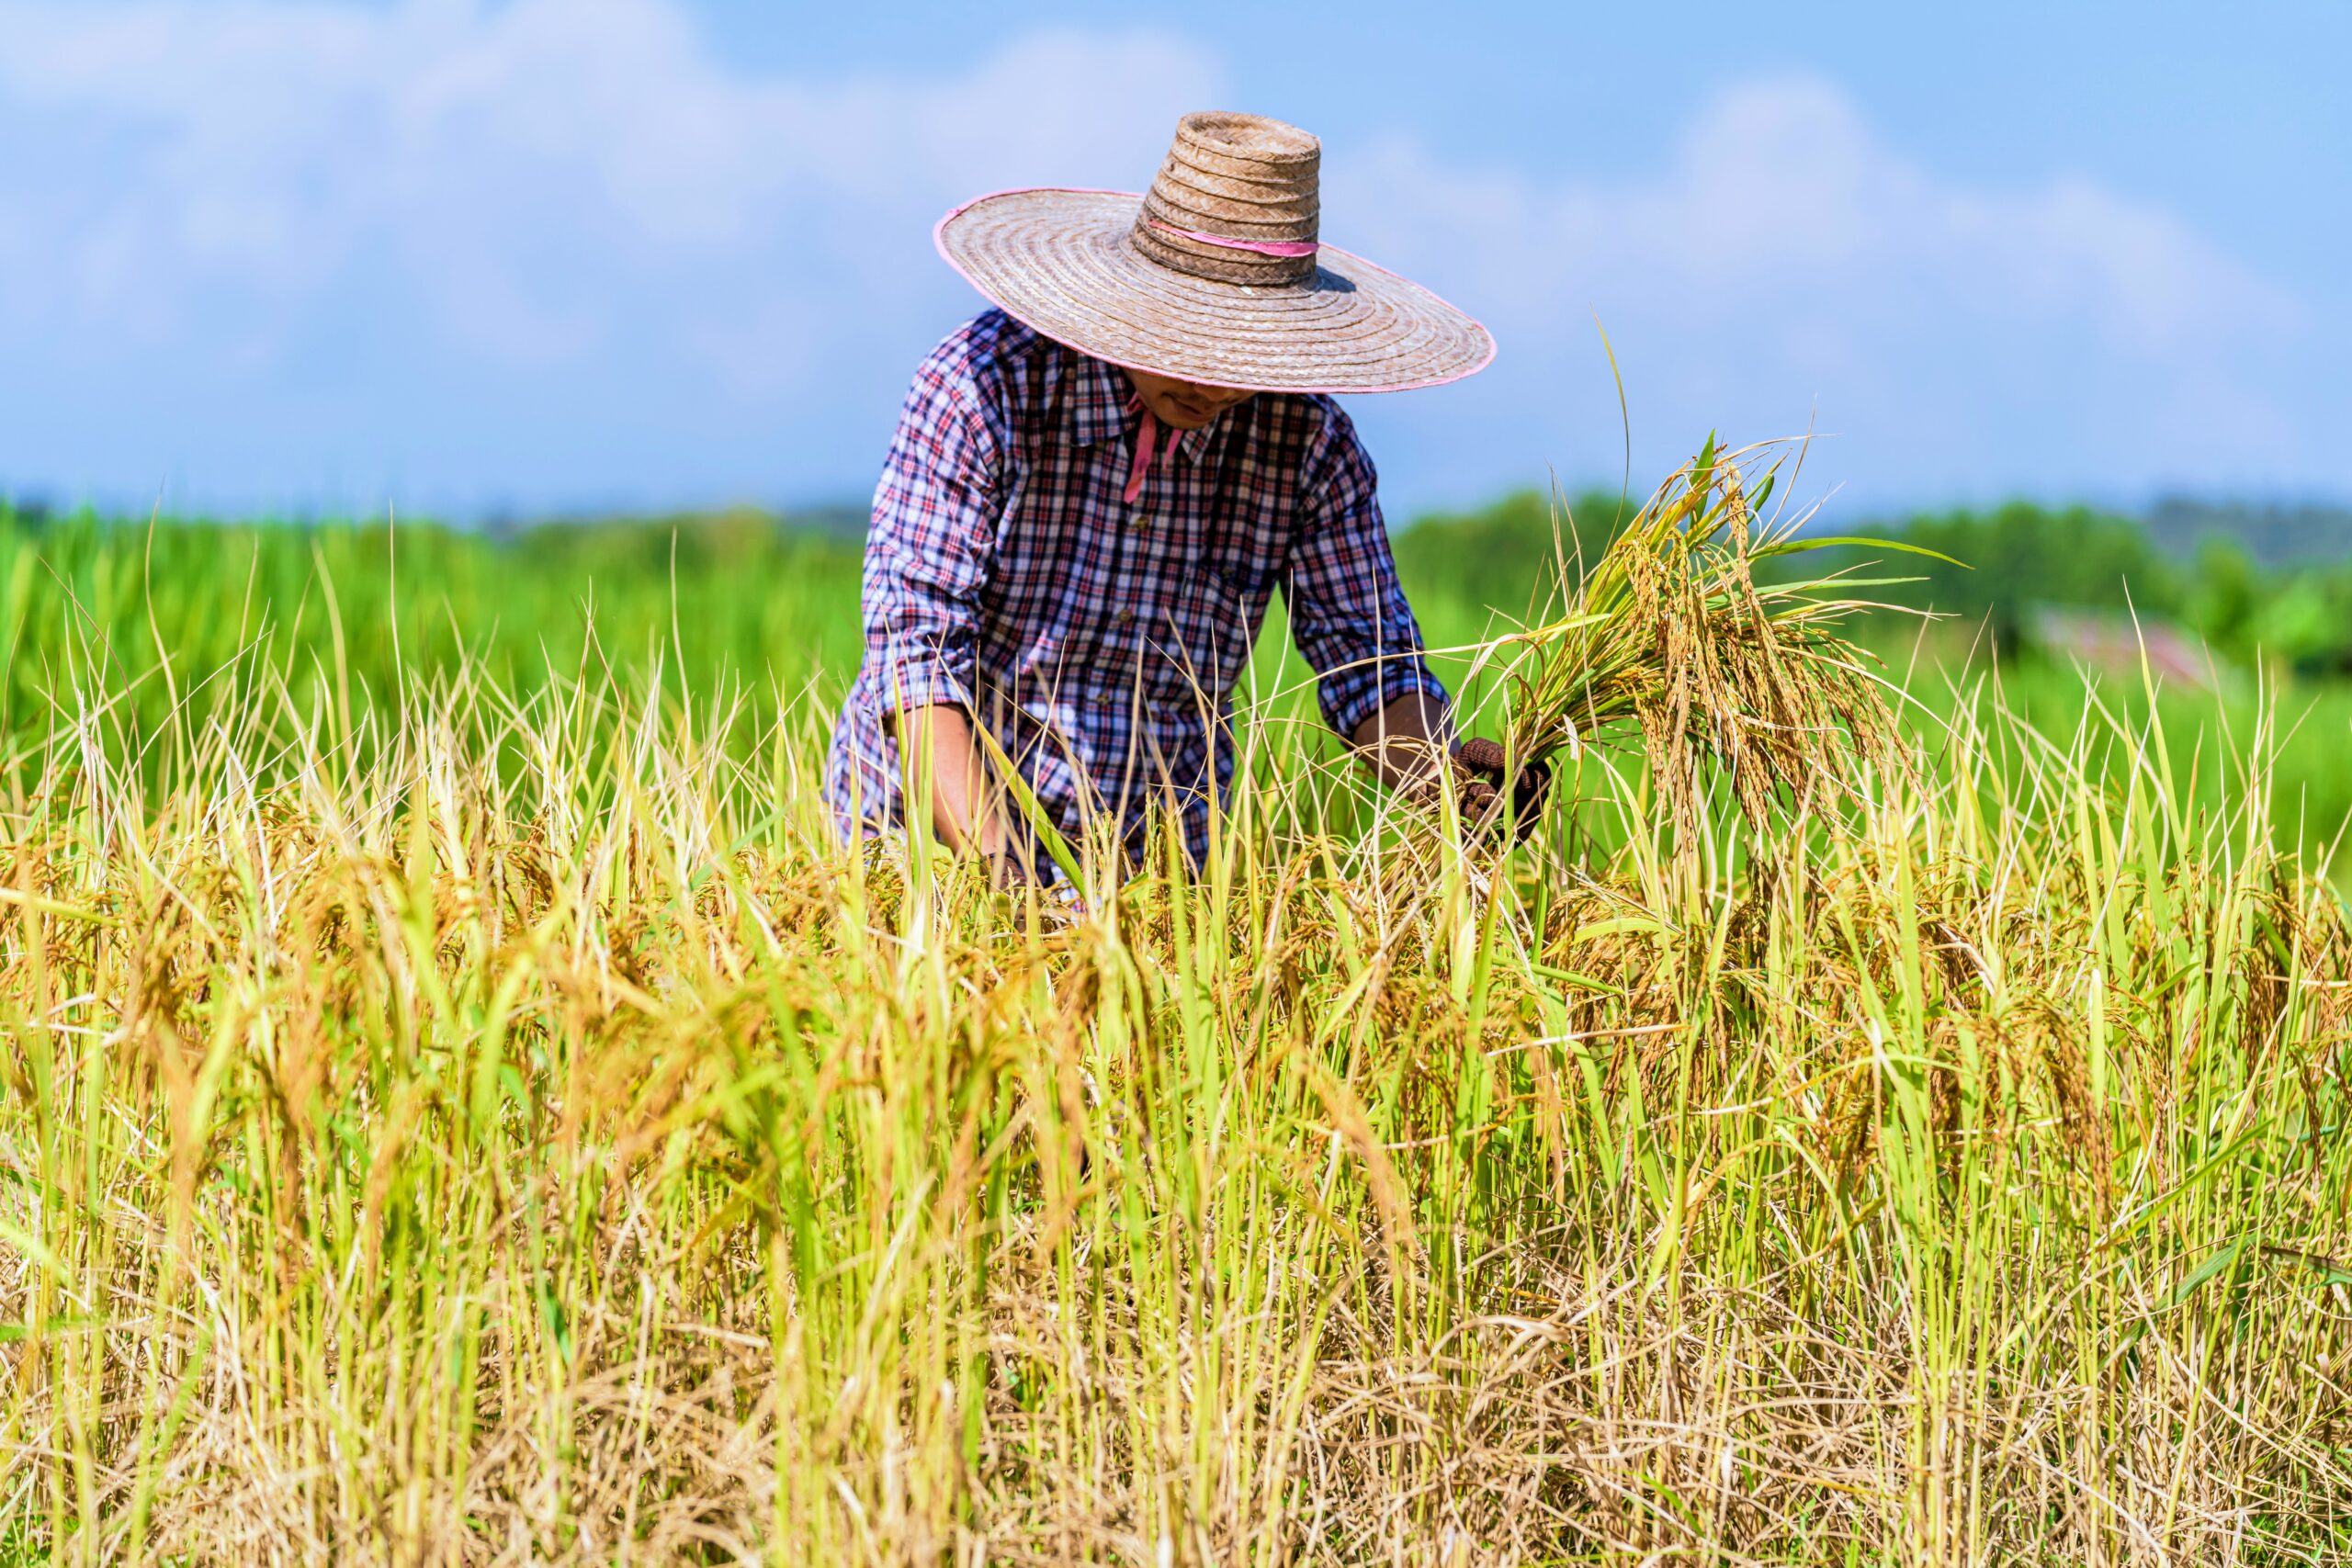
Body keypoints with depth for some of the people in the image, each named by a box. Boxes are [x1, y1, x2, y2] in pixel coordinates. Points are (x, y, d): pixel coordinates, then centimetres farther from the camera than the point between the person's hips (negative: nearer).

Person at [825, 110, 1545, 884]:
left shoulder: (1306, 437, -3)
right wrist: (988, 858, -30)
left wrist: (1445, 770, -19)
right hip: (932, 836, -2)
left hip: (1155, 862, 3)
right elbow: (915, 645, -17)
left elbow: (1365, 660, 3)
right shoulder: (988, 380, -13)